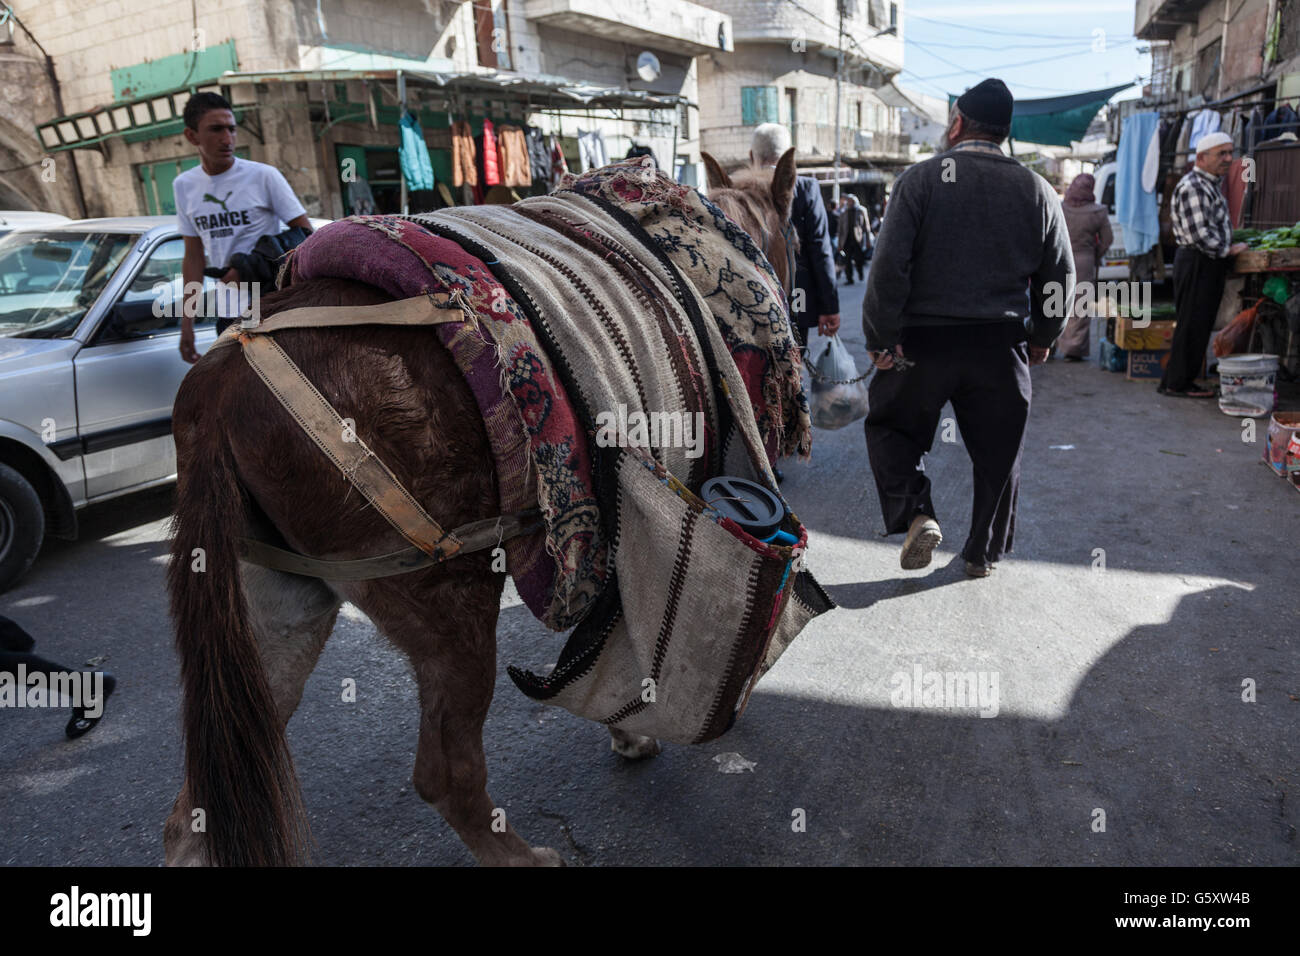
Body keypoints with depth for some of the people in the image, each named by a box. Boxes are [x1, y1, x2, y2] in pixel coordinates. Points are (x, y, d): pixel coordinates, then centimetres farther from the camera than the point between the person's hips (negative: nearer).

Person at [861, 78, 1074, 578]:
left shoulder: (920, 179, -5)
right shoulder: (1037, 190, 6)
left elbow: (889, 265, -13)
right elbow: (1059, 276, 8)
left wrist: (880, 338, -7)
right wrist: (1042, 338, 20)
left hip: (924, 340, -3)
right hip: (1001, 345, 3)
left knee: (889, 426, 17)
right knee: (998, 451, 16)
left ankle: (916, 515, -3)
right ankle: (983, 552, 27)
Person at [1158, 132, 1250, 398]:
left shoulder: (1210, 184, 20)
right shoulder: (1192, 186, -15)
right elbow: (1198, 233, -22)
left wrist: (1228, 248, 17)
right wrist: (1226, 250, -12)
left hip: (1209, 263, 11)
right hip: (1196, 263, -10)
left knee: (1200, 325, 11)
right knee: (1191, 325, -7)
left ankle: (1177, 381, 15)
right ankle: (1176, 383, 0)